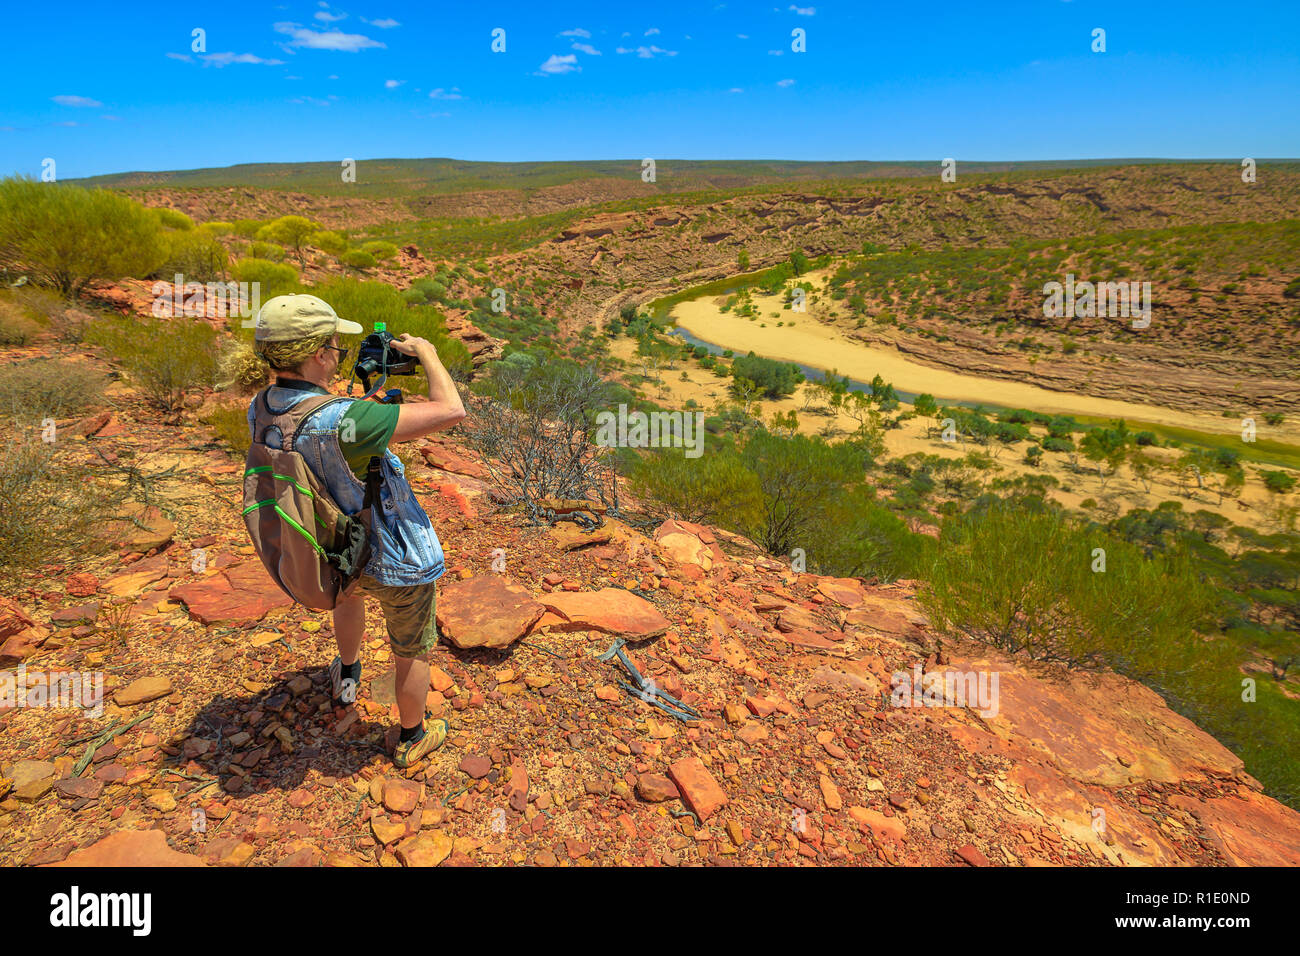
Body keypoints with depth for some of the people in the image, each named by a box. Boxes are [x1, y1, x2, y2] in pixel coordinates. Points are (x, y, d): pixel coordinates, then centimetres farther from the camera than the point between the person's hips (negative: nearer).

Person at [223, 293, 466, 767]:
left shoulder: (261, 409, -14)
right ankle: (413, 737, 45)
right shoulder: (339, 423, -38)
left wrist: (367, 400, 1)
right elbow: (451, 410, -37)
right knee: (412, 649, 20)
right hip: (398, 561, -7)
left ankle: (346, 679, 66)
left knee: (350, 593, 42)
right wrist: (426, 352, -21)